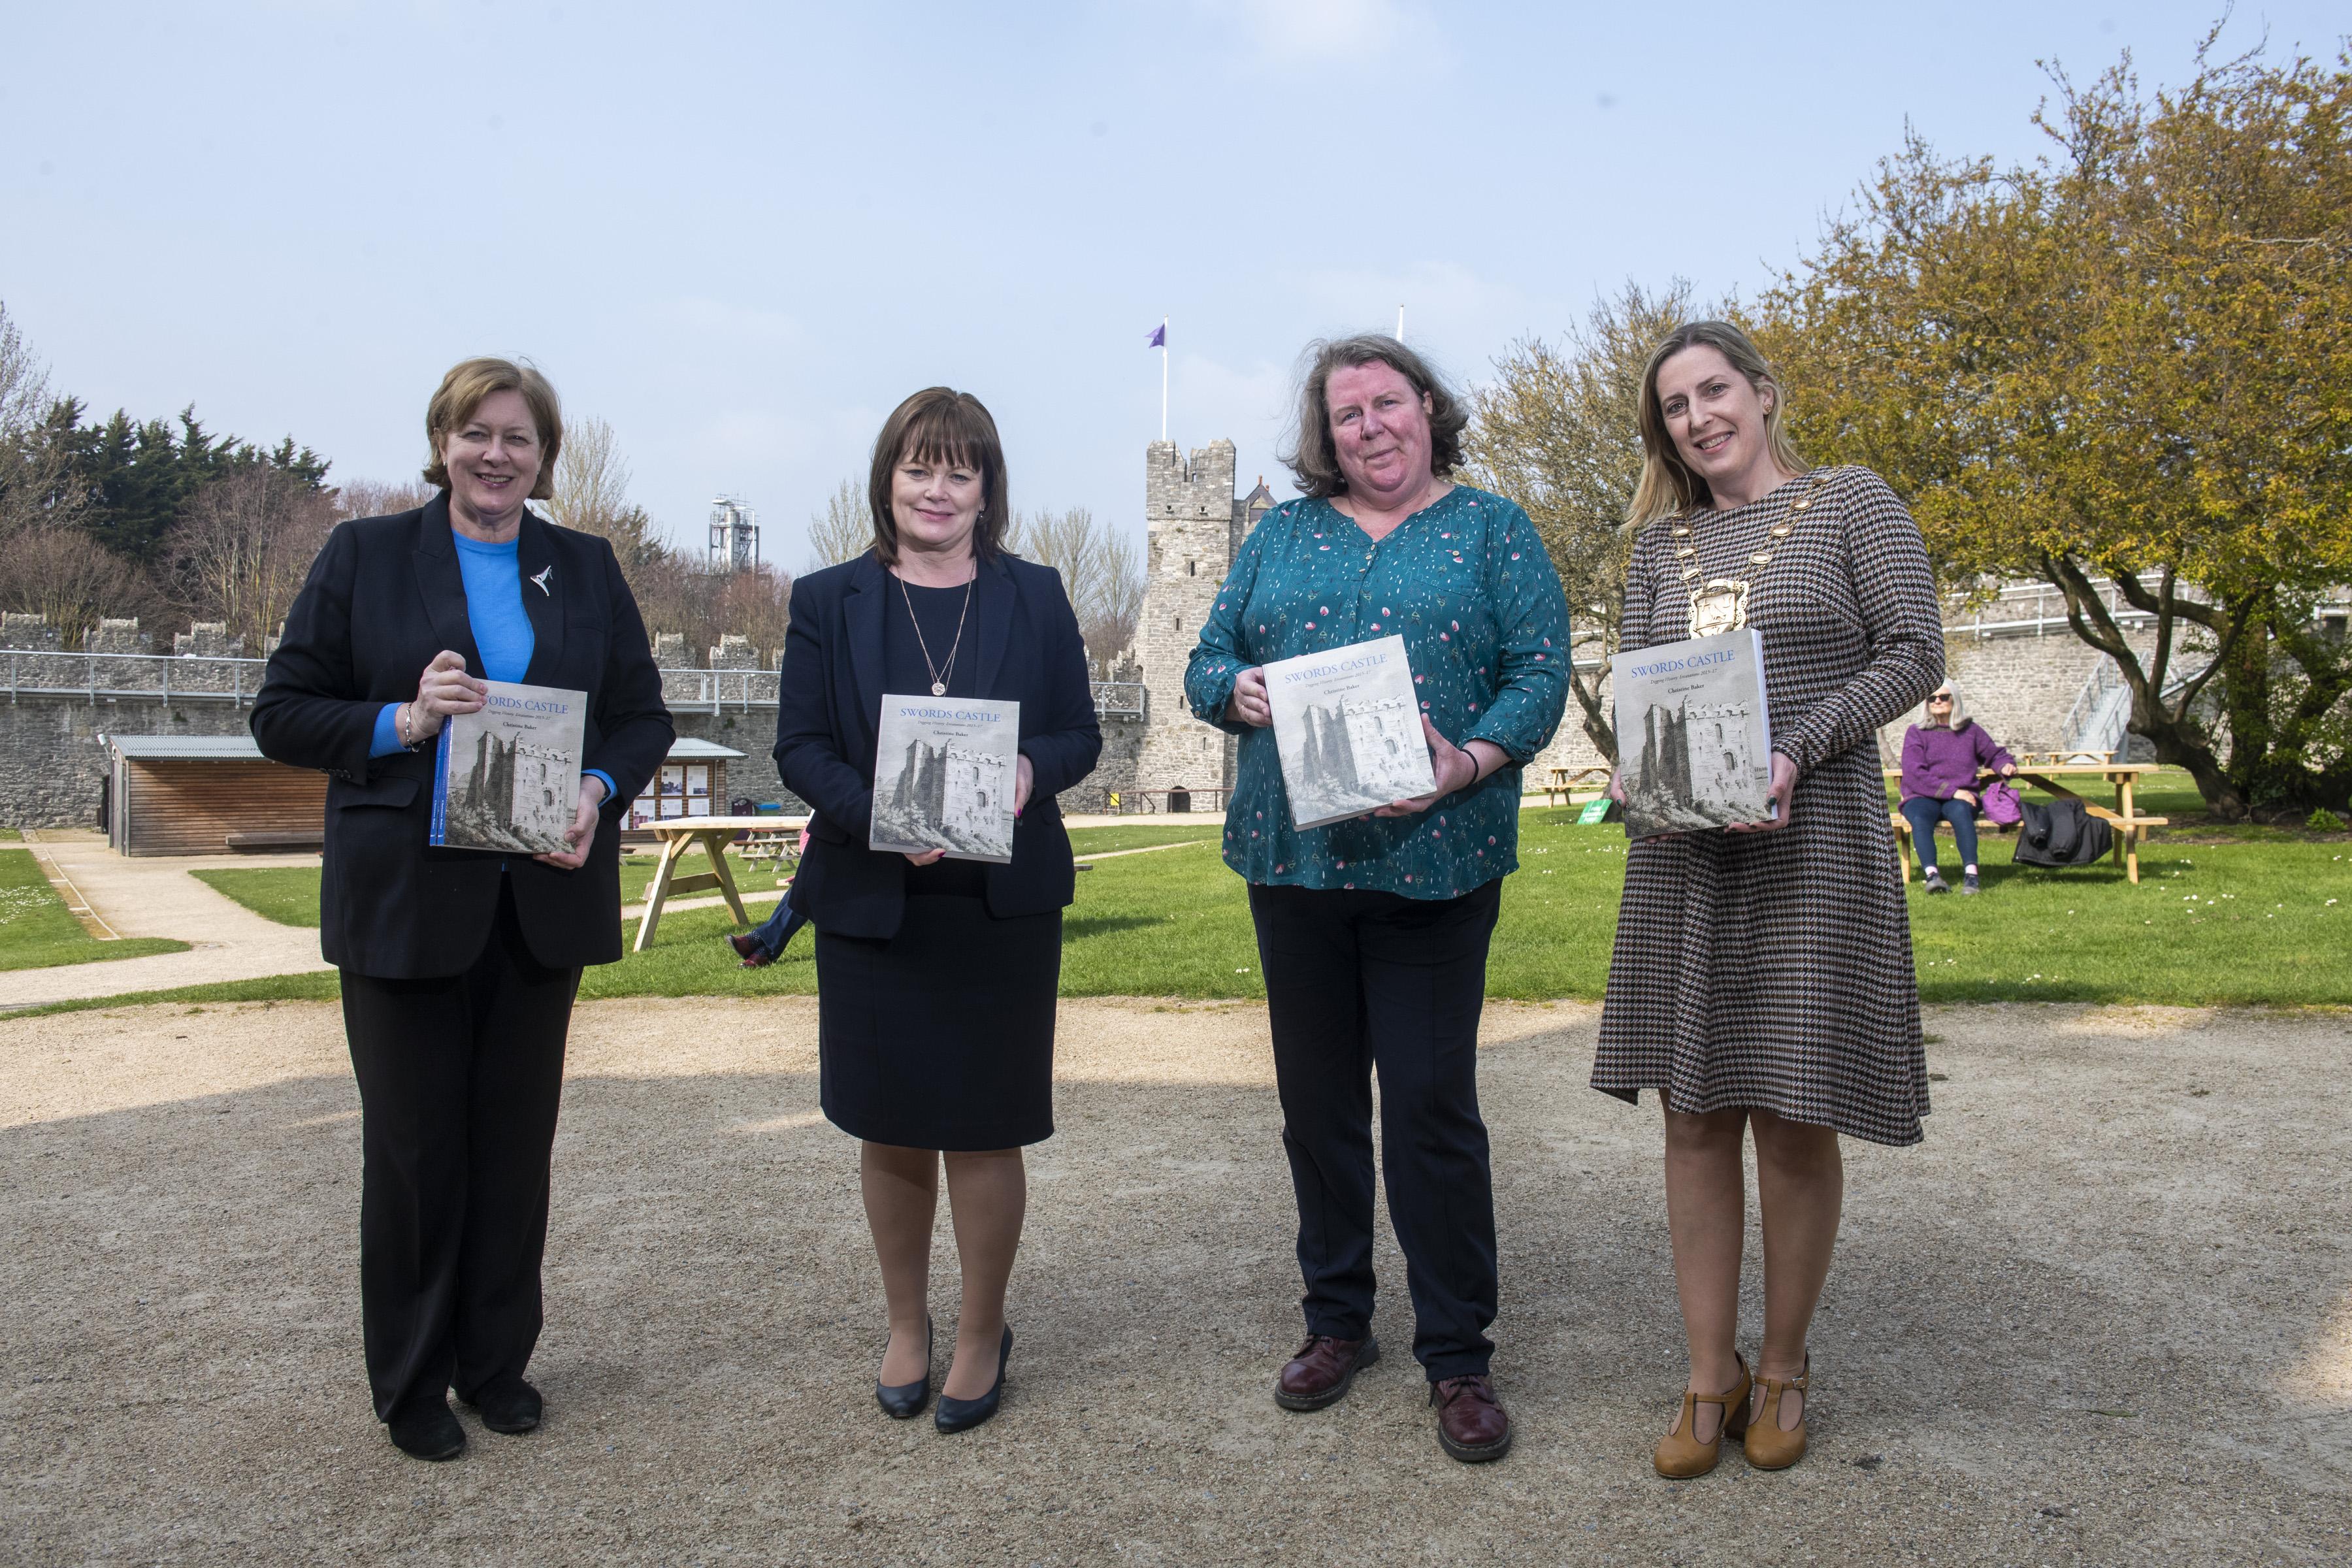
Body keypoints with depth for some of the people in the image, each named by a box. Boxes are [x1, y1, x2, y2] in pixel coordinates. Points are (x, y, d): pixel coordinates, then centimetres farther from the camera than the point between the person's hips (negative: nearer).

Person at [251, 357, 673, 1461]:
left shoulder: (586, 569, 8)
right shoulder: (365, 556, 3)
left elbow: (643, 717, 9)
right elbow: (281, 714, 0)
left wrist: (599, 791, -11)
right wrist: (402, 723, -17)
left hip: (542, 900, 2)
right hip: (405, 900, -2)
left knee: (517, 1136, 11)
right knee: (413, 1143, 6)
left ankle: (498, 1362, 27)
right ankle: (411, 1382, 23)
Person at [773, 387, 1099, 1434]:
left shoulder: (1035, 598, 6)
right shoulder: (827, 601, 5)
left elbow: (1080, 734, 5)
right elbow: (799, 747, 0)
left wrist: (1031, 771, -17)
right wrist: (880, 815, -18)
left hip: (1003, 907, 0)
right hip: (872, 905, 1)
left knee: (983, 1131, 5)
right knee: (891, 1131, 12)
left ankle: (983, 1334, 26)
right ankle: (906, 1324, 34)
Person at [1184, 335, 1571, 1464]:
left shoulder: (1490, 531, 7)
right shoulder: (1282, 535, 14)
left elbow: (1540, 671, -2)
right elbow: (1207, 661, 13)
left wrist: (1472, 762, -19)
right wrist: (1239, 691, -10)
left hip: (1434, 858, -3)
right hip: (1292, 855, 3)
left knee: (1433, 1106, -2)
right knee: (1316, 1099, 10)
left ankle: (1457, 1356, 13)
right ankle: (1337, 1321, 27)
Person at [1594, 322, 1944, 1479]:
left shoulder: (1853, 505, 3)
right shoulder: (1661, 545, 15)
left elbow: (1913, 654, -3)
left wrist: (1799, 751, -16)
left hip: (1812, 842, -4)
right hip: (1683, 851, 4)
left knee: (1795, 1121, 2)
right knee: (1694, 1117, 5)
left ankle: (1784, 1365, 21)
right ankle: (1712, 1376, 17)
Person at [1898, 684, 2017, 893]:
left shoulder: (1971, 730, 16)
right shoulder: (1916, 733, 8)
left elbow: (1995, 755, 31)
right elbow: (1914, 774, -5)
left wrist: (2006, 765, 4)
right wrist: (1951, 791, -14)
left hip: (1960, 798, 1)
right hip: (1923, 798, -1)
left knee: (1960, 811, -36)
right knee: (1919, 819, -36)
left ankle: (1971, 873, -46)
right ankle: (1932, 874, -52)